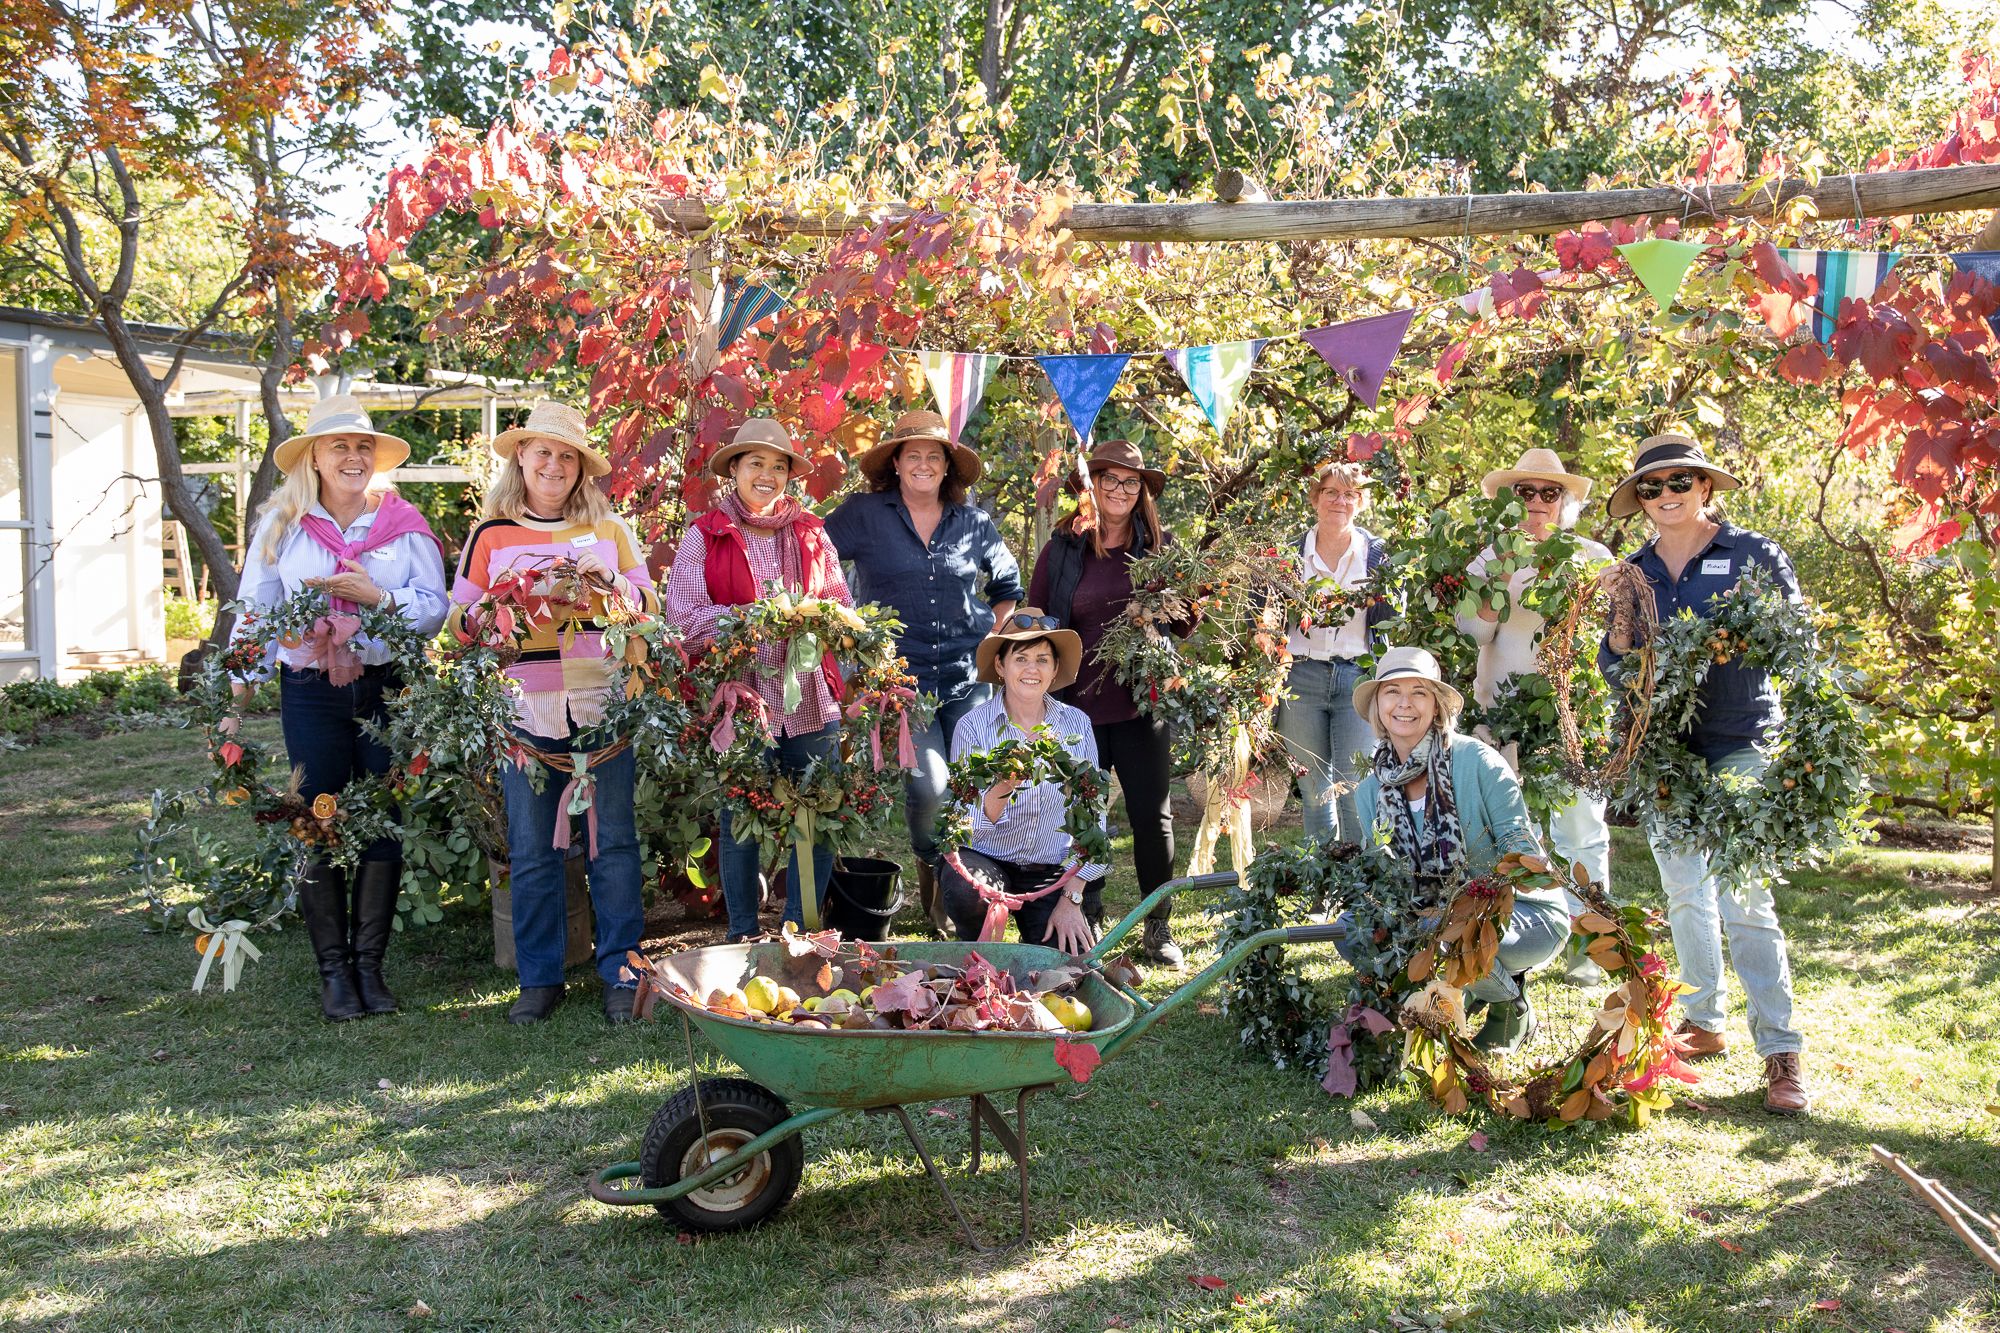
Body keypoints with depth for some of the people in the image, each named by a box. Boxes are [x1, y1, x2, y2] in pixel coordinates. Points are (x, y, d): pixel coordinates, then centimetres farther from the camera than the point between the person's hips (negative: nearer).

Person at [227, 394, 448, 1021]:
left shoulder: (405, 524, 4)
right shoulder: (282, 524, 4)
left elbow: (434, 609, -2)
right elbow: (254, 613, 4)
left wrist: (377, 595, -18)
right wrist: (239, 698, -2)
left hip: (388, 690, 0)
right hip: (310, 693, 0)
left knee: (383, 827, 4)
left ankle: (370, 965, 16)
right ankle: (333, 971, 12)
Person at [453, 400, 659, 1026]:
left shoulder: (609, 530, 11)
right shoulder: (490, 536, 8)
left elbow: (649, 604, 13)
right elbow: (464, 621, 7)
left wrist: (609, 581, -6)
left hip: (603, 709, 0)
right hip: (526, 710, 0)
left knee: (612, 843, 3)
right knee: (531, 851, 5)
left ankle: (621, 974, 12)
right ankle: (540, 978, 17)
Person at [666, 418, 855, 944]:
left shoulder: (811, 532, 13)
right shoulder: (705, 535, 4)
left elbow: (842, 603, 14)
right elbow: (683, 614, -6)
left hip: (811, 698, 3)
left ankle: (800, 933, 18)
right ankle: (743, 935, 20)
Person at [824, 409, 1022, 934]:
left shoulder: (975, 523, 10)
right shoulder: (863, 514, 1)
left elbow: (1008, 585, 24)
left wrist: (991, 633, 10)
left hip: (967, 679, 3)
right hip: (897, 677, -3)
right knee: (929, 786, -15)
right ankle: (934, 885, 11)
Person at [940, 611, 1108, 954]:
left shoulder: (1077, 724, -2)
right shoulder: (973, 726, -9)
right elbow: (965, 826, -16)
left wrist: (1071, 898, -8)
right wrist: (1002, 789, -36)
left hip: (1052, 872, 2)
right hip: (985, 860, -1)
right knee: (968, 892, -36)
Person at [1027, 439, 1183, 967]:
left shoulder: (1156, 547, 5)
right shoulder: (1062, 549, 2)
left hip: (1142, 706, 1)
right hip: (1079, 706, -1)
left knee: (1152, 815, 5)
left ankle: (1158, 927, 18)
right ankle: (1088, 924, 21)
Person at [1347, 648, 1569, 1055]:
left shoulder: (1476, 759, -17)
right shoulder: (1370, 792, -1)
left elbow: (1523, 852, -17)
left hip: (1524, 912, -5)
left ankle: (1511, 1005, 0)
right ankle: (1464, 994, 7)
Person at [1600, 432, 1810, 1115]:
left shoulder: (1753, 554, 0)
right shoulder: (1635, 572, 12)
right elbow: (1611, 656, 15)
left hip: (1739, 746, -4)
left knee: (1744, 898, -11)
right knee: (1685, 894, 11)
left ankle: (1782, 1054, -5)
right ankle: (1704, 1023, 24)